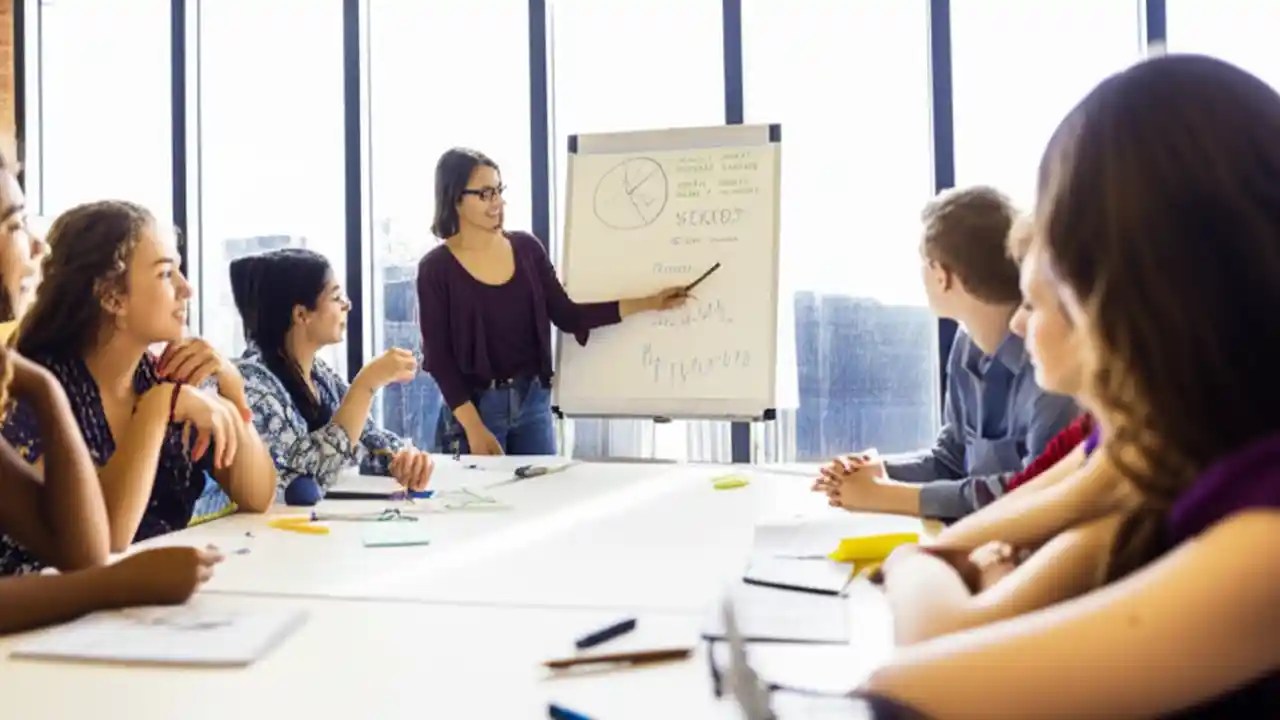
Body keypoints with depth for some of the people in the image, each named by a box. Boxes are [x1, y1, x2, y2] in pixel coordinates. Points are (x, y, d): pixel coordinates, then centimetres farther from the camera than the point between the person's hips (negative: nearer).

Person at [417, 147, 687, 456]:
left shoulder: (527, 248, 3)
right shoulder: (436, 268, -9)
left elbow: (566, 315, 3)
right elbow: (438, 356, -10)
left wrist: (647, 303, -3)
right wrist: (473, 428, -16)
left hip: (533, 400, 4)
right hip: (475, 405, -4)